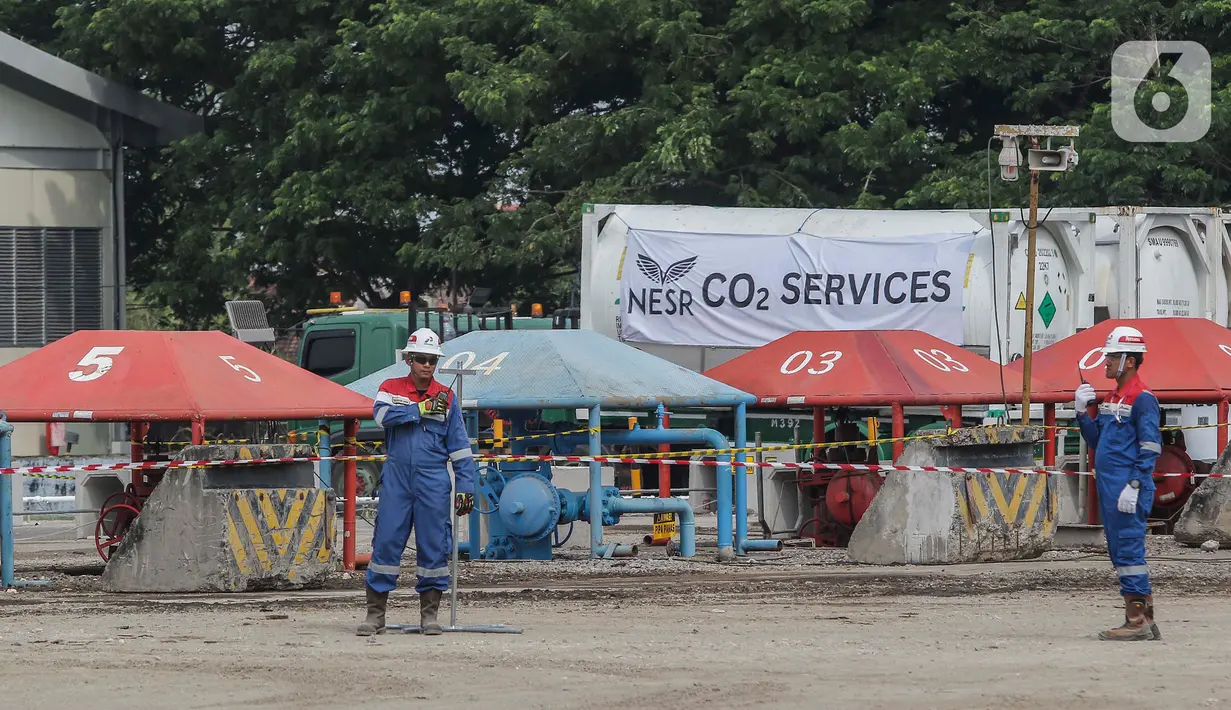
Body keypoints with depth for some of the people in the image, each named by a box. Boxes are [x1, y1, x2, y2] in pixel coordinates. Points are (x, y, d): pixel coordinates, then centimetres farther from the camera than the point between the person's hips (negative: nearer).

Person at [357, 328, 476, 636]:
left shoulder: (446, 397, 8)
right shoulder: (391, 388, 7)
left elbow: (459, 445, 8)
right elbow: (381, 414, -15)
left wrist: (466, 486, 2)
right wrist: (421, 409, -15)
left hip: (433, 481, 1)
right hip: (396, 478, -1)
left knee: (433, 545, 0)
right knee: (386, 541, -3)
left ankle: (429, 613, 9)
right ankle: (375, 613, 3)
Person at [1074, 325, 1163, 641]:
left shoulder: (1142, 398, -11)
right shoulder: (1112, 398, 18)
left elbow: (1150, 448, -16)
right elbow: (1095, 440, 22)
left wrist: (1134, 486, -21)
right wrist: (1083, 411, 7)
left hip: (1127, 490, -10)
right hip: (1108, 486, 10)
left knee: (1129, 550, -10)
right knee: (1120, 552, 11)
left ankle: (1137, 621, -9)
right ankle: (1145, 621, 16)